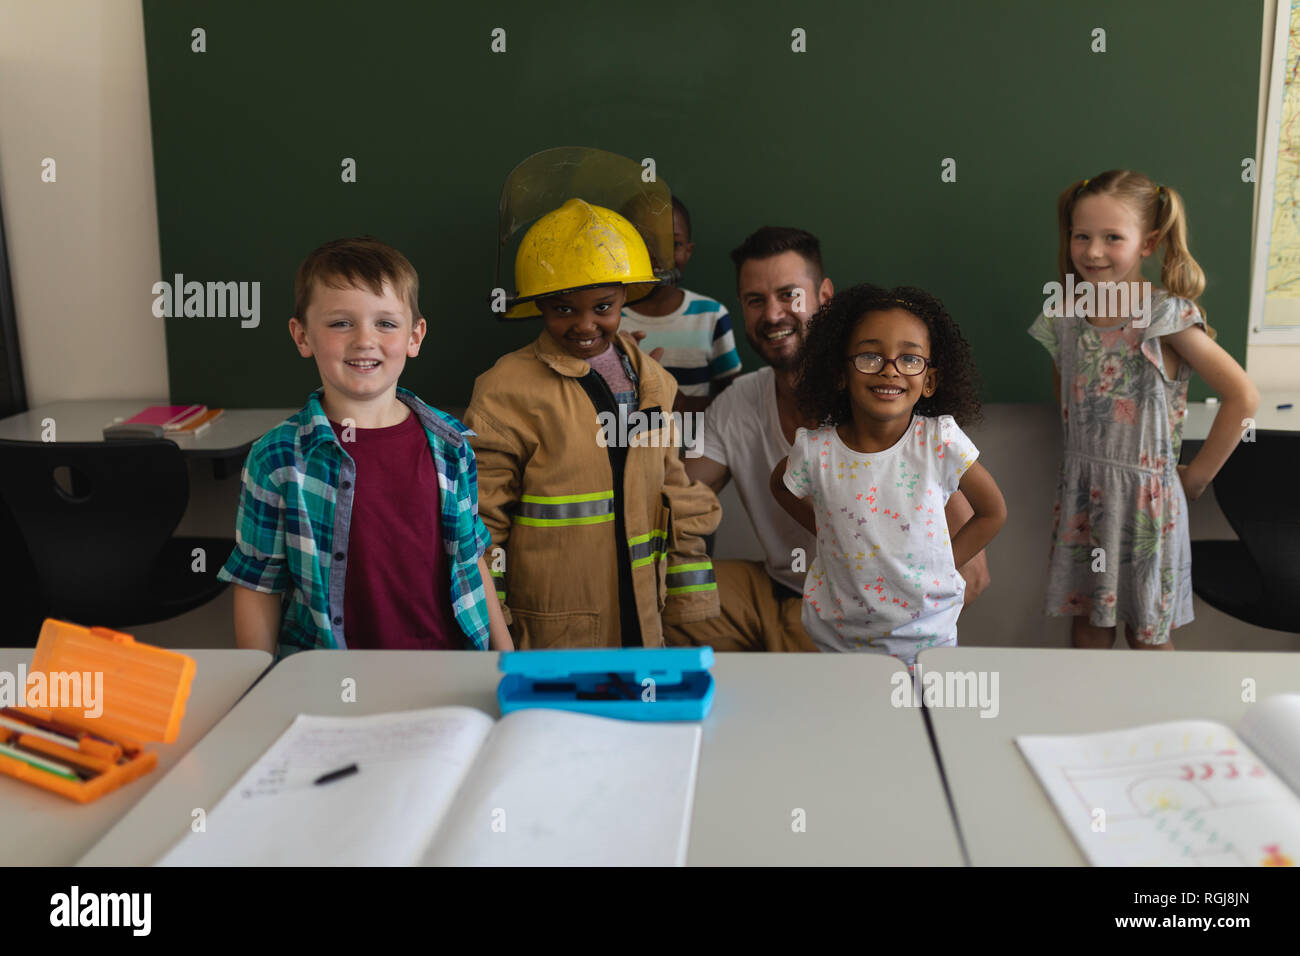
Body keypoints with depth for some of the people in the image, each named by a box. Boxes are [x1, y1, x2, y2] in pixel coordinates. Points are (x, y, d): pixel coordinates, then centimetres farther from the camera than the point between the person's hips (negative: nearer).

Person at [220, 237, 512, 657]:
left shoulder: (450, 444, 0)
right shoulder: (278, 459, -9)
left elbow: (470, 556, 8)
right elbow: (258, 586, -3)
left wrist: (505, 654, 8)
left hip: (447, 667, 3)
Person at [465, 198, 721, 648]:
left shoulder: (651, 381, 7)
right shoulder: (508, 390, -10)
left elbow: (676, 494, 14)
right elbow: (481, 518, -6)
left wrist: (689, 603, 12)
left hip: (640, 618, 5)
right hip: (549, 631, -5)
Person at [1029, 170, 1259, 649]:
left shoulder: (1166, 317, -15)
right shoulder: (1064, 317, -1)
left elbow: (1243, 397, -16)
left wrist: (1198, 475, -11)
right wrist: (1087, 452, 11)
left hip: (1145, 495, -4)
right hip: (1081, 495, 4)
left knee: (1147, 634, 11)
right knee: (1086, 626, 15)